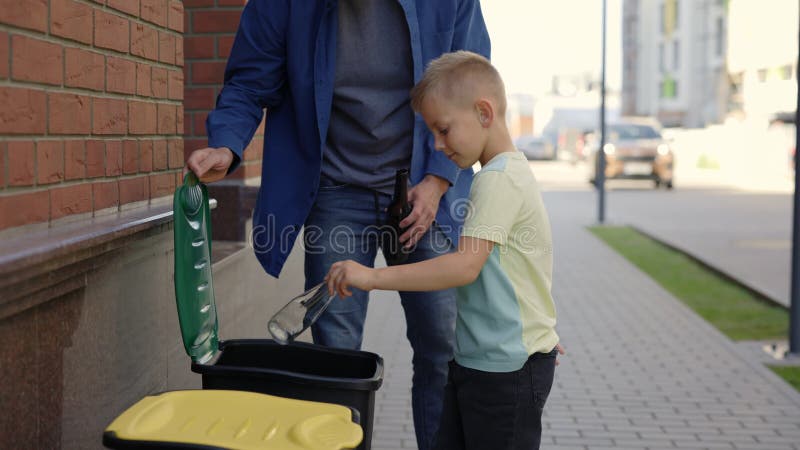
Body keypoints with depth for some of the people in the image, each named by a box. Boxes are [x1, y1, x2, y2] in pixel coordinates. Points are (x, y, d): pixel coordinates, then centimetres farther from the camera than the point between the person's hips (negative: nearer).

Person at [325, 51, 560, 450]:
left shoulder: (499, 179, -19)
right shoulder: (509, 172, 13)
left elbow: (465, 266, -28)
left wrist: (374, 276, -28)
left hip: (507, 370, -10)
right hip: (477, 358, 10)